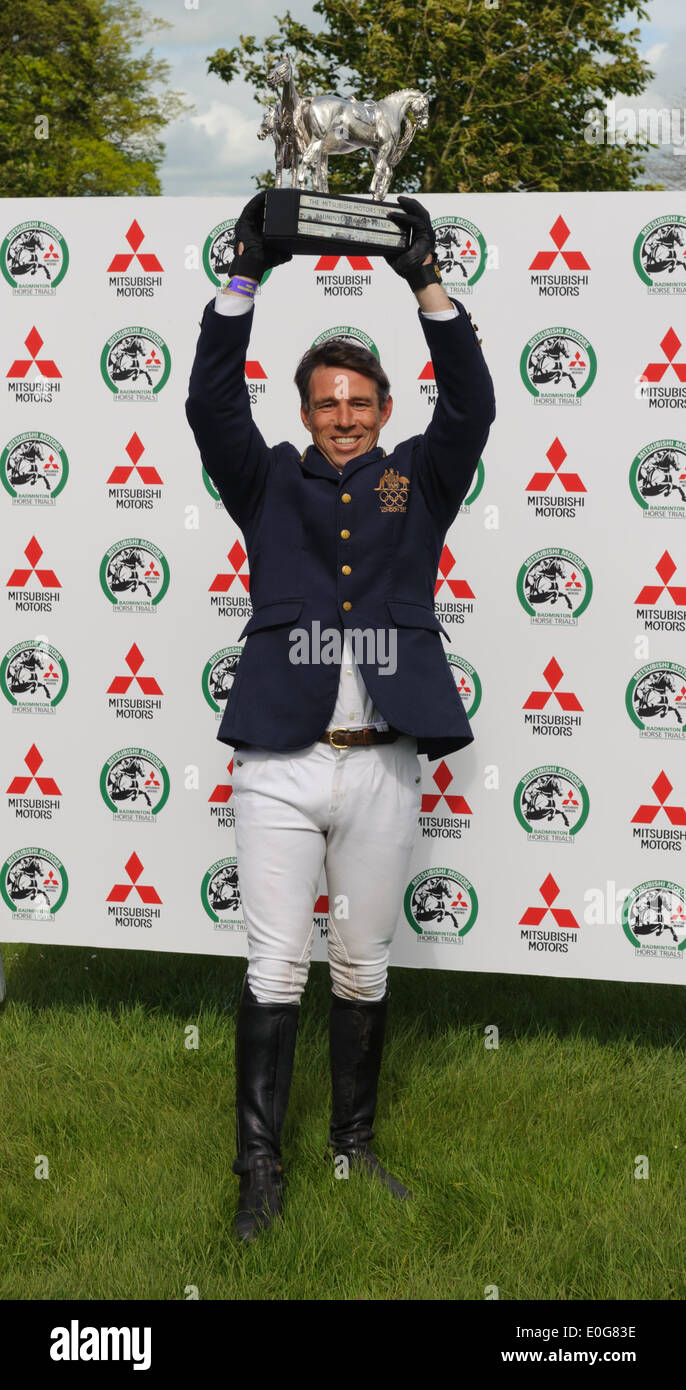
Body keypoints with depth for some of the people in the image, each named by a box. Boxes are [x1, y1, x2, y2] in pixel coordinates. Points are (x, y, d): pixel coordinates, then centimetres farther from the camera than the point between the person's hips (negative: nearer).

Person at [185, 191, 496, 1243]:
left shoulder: (417, 484, 13)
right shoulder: (270, 484, 11)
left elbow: (472, 407, -1)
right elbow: (212, 405, -1)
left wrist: (428, 286, -7)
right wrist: (245, 278, -7)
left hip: (382, 769, 1)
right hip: (278, 764, -1)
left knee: (364, 967, 11)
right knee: (275, 969, 1)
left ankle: (356, 1147, 25)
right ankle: (260, 1171, 8)